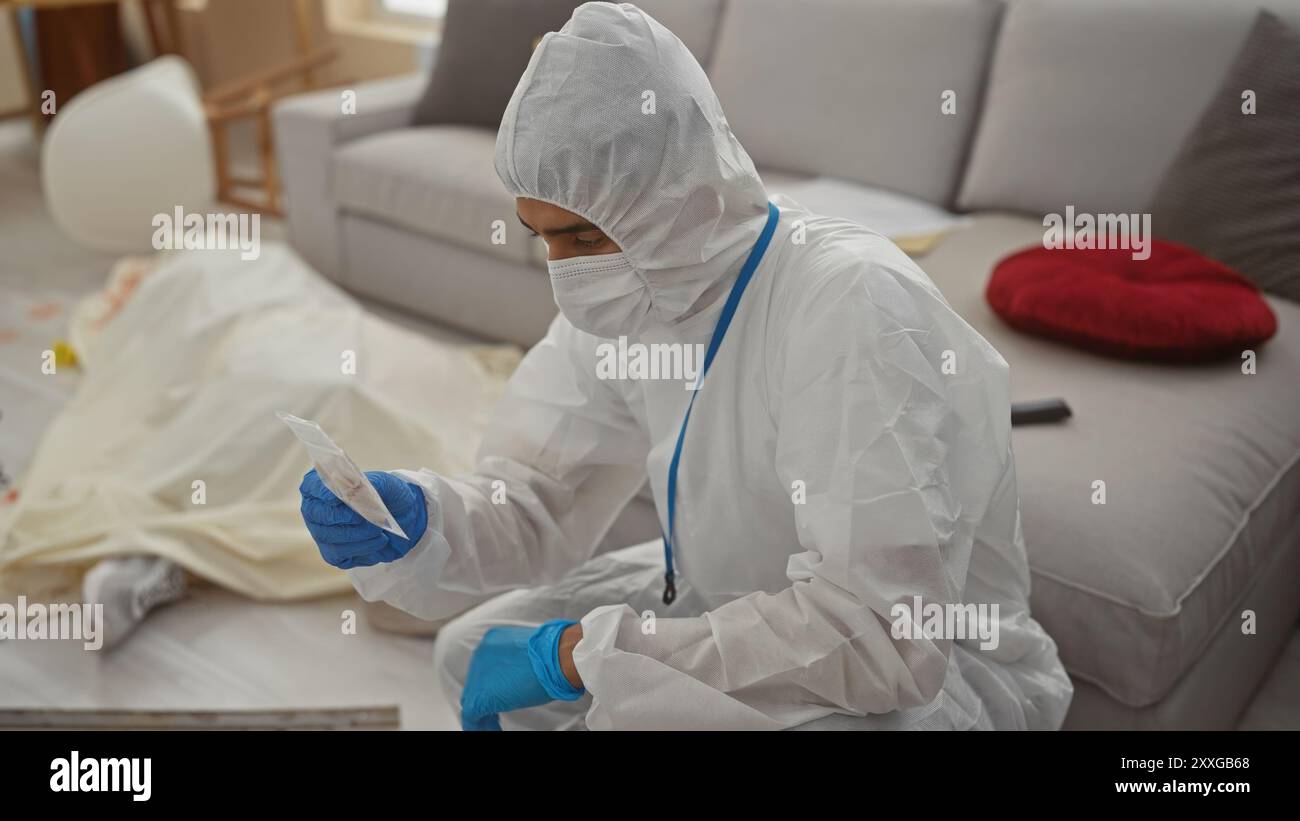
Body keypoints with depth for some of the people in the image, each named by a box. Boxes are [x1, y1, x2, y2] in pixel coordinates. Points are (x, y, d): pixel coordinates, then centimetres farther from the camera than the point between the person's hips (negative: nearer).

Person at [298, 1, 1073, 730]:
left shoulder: (853, 307, -31)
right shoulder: (627, 297, -7)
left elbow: (883, 633, -35)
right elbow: (542, 500, 0)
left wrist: (575, 654, -30)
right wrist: (421, 523, -23)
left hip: (934, 667, -7)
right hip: (739, 605, 7)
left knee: (635, 714, -30)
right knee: (474, 652, 4)